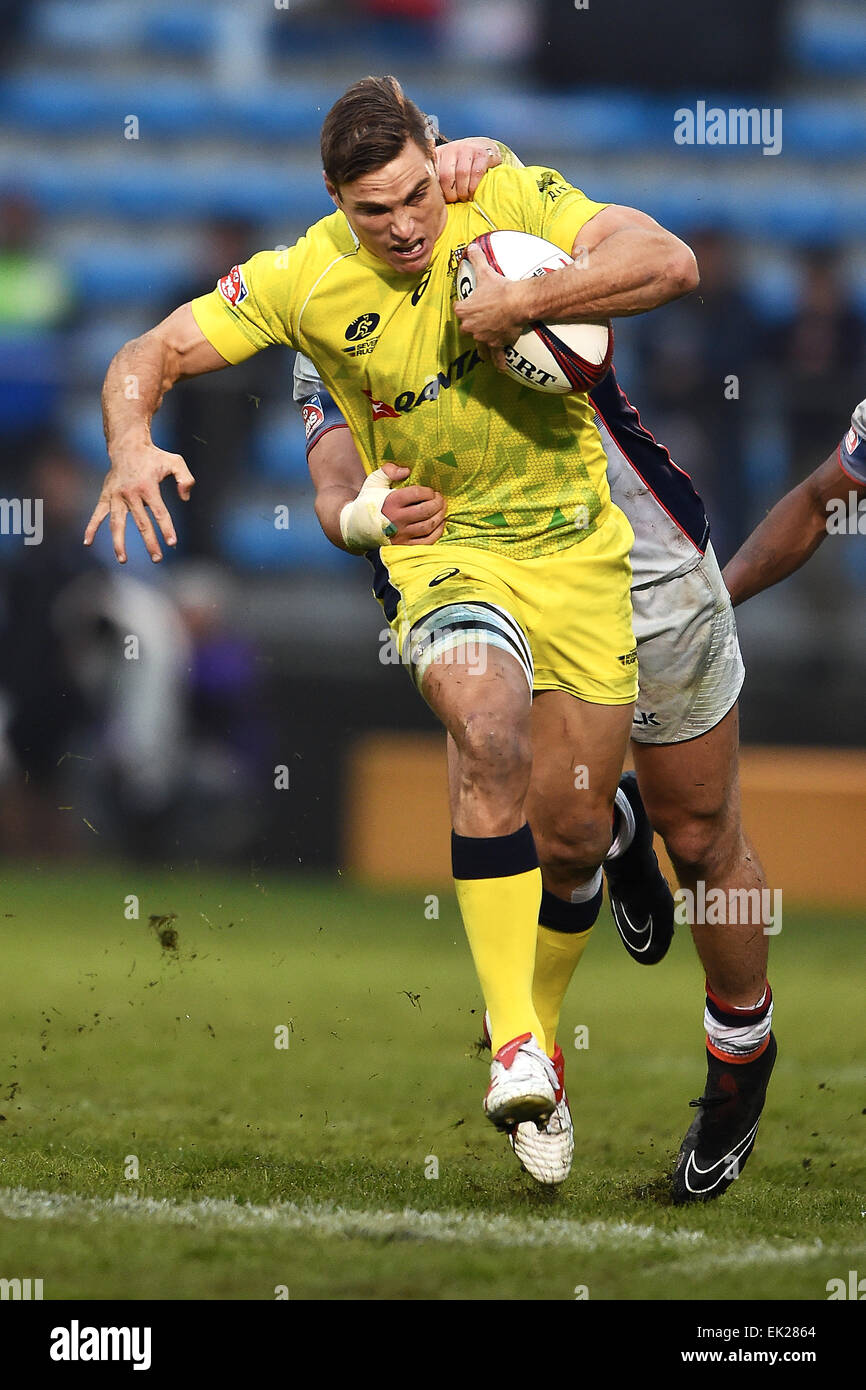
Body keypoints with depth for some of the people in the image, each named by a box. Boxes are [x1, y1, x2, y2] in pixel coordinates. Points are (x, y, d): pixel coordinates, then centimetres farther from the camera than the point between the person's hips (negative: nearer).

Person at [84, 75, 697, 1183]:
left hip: (578, 548, 1)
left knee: (571, 837, 4)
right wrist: (132, 448, -29)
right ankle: (514, 1036, -31)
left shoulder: (511, 204, -13)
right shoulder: (304, 281, -12)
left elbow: (670, 263, -23)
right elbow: (149, 356, -8)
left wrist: (515, 304, -29)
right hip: (439, 545, -1)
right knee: (487, 723, -33)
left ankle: (545, 1017, 36)